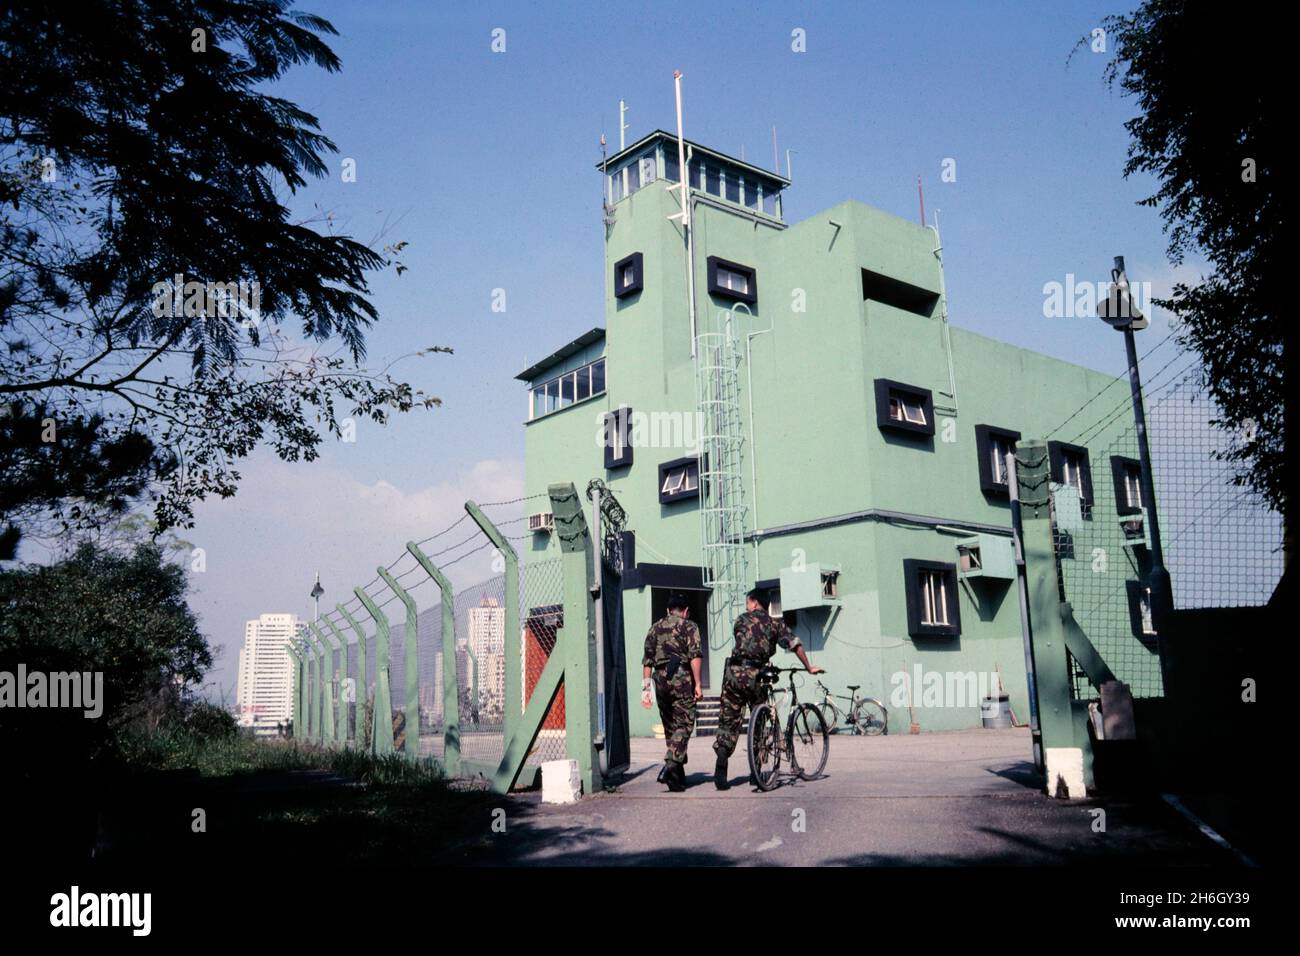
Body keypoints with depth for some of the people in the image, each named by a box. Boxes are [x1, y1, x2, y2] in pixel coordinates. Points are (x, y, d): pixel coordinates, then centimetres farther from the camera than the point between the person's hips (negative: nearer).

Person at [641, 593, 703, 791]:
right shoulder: (689, 626, 3)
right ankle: (670, 766, -19)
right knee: (684, 725, -2)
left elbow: (647, 660, 12)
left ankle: (678, 776, 17)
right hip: (682, 680, -5)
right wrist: (697, 684, -10)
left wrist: (645, 687, 12)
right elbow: (694, 656, -9)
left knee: (670, 728, 13)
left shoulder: (655, 628, 17)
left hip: (661, 680, 5)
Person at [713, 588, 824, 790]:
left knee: (728, 722, 4)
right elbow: (795, 644, 4)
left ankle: (720, 769, -10)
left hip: (734, 672, 1)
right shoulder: (775, 623, 12)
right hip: (755, 675, 0)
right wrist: (809, 668, 13)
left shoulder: (741, 620, 14)